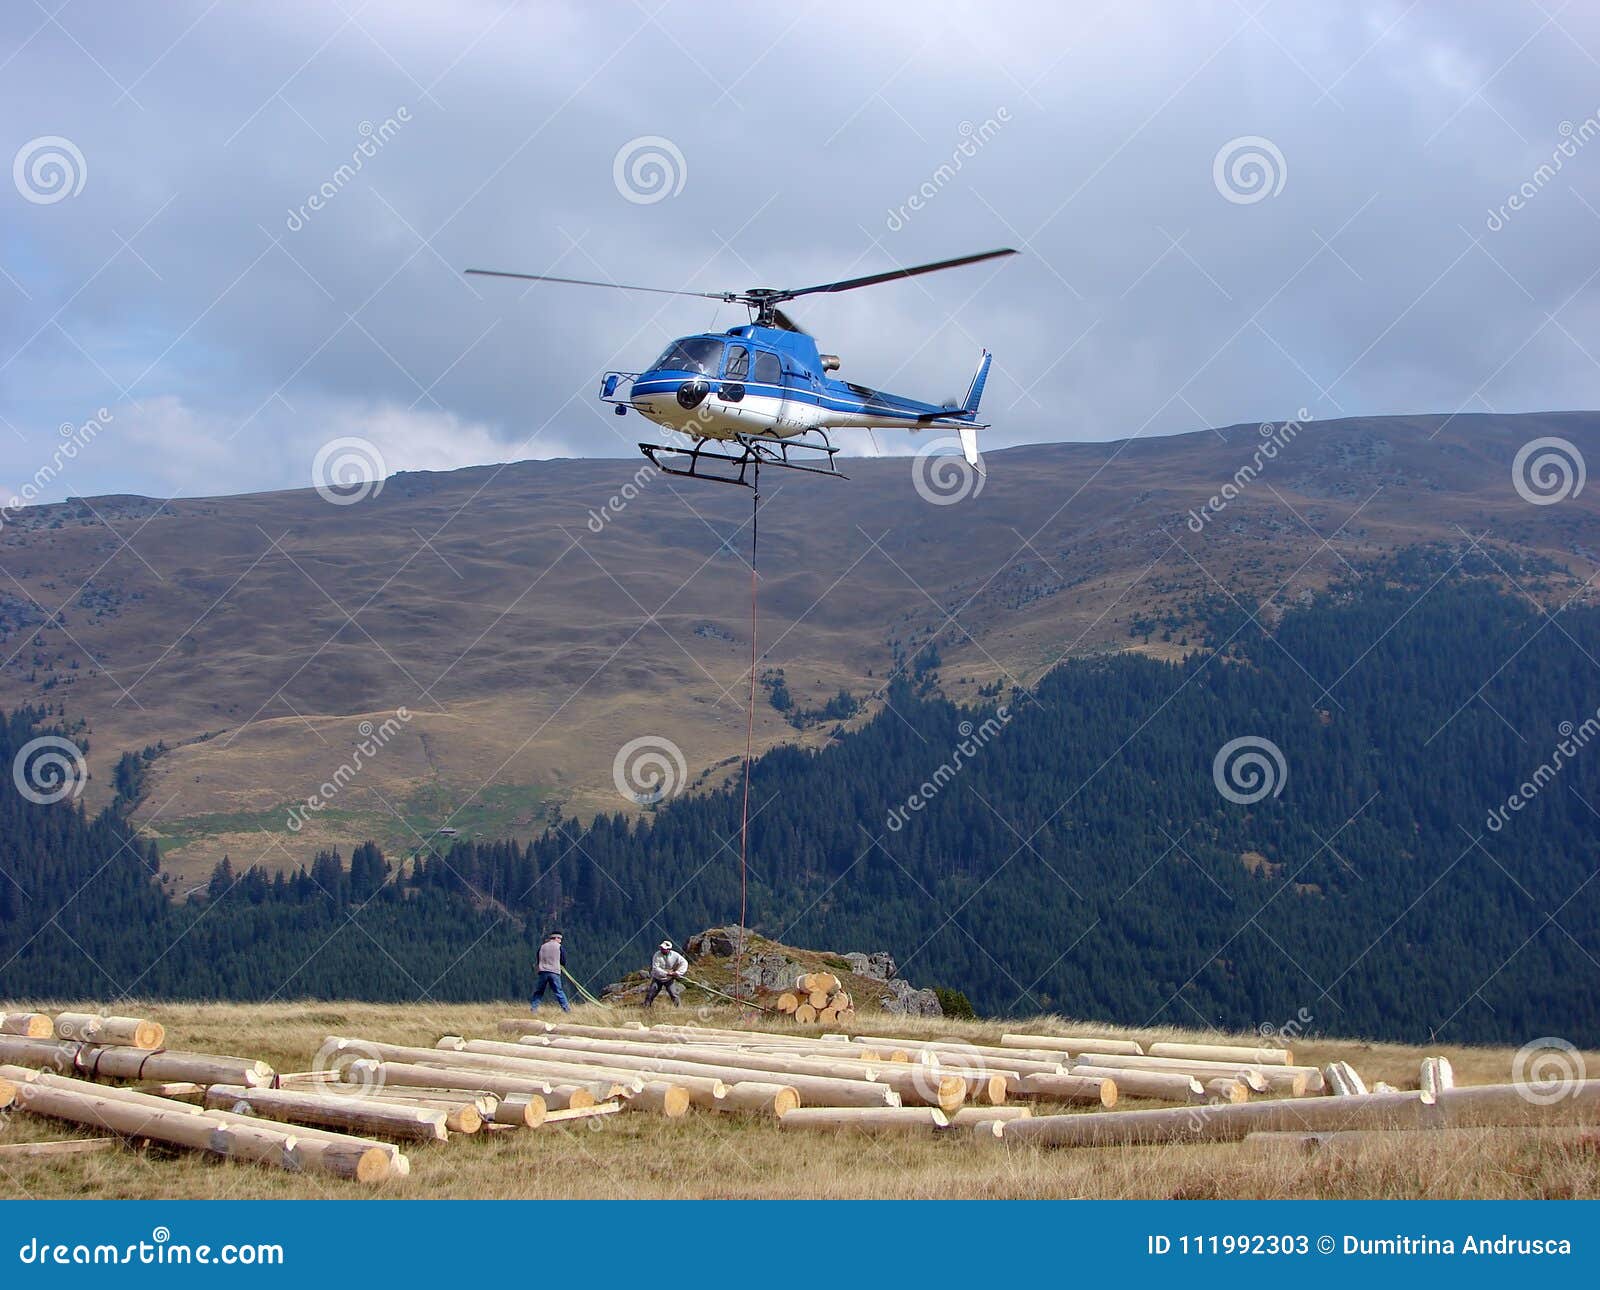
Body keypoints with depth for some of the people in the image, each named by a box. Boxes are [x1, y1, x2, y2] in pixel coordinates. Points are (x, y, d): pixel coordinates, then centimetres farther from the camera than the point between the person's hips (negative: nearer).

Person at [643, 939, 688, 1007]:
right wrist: (666, 973, -33)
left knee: (674, 995, -5)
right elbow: (655, 968, -26)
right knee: (650, 995, -1)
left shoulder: (674, 955, -16)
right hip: (657, 979, 0)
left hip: (669, 979, 0)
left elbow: (684, 963, -15)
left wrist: (677, 972, -27)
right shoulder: (657, 955, -20)